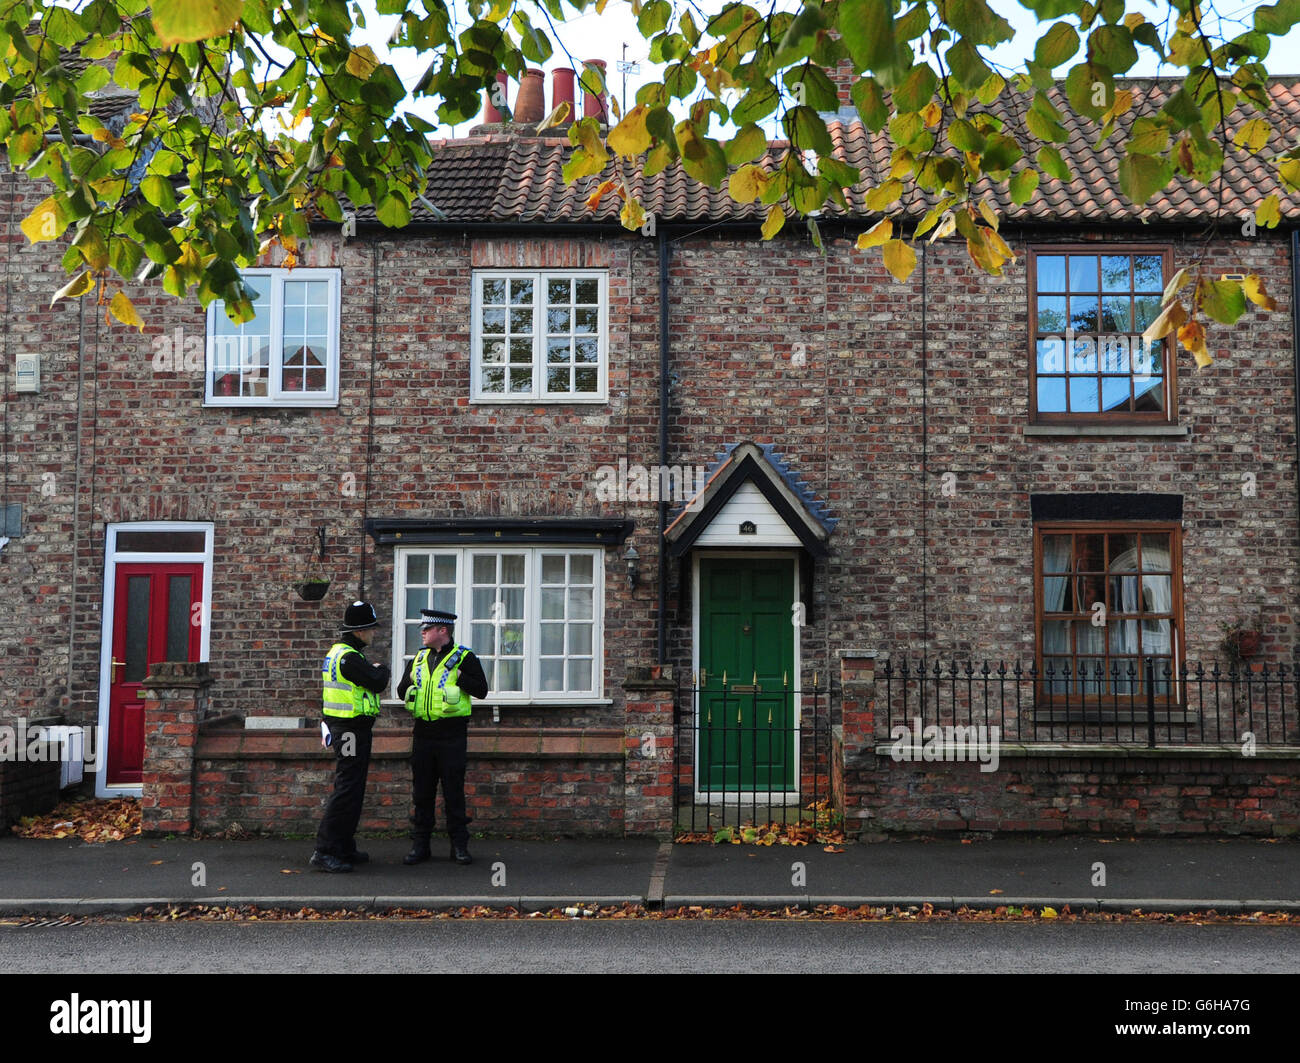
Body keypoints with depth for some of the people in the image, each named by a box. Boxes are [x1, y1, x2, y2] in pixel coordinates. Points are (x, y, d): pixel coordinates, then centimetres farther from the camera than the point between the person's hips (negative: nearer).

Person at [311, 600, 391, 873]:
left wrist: (375, 673, 4)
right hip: (352, 730, -11)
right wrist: (383, 670, 1)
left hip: (346, 730, 11)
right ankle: (324, 852, -8)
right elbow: (377, 682, -19)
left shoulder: (338, 652, 16)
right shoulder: (348, 657, -18)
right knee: (347, 791, -10)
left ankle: (344, 848, 23)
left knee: (352, 790, 16)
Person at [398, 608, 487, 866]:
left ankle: (459, 845, 11)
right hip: (423, 734, 5)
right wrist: (409, 680, -3)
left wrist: (459, 677, -19)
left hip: (451, 735, -5)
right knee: (422, 791, 8)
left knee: (454, 791, 1)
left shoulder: (464, 657, -2)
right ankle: (420, 845, 16)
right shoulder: (418, 659, 14)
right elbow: (401, 692, 18)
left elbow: (481, 690, -6)